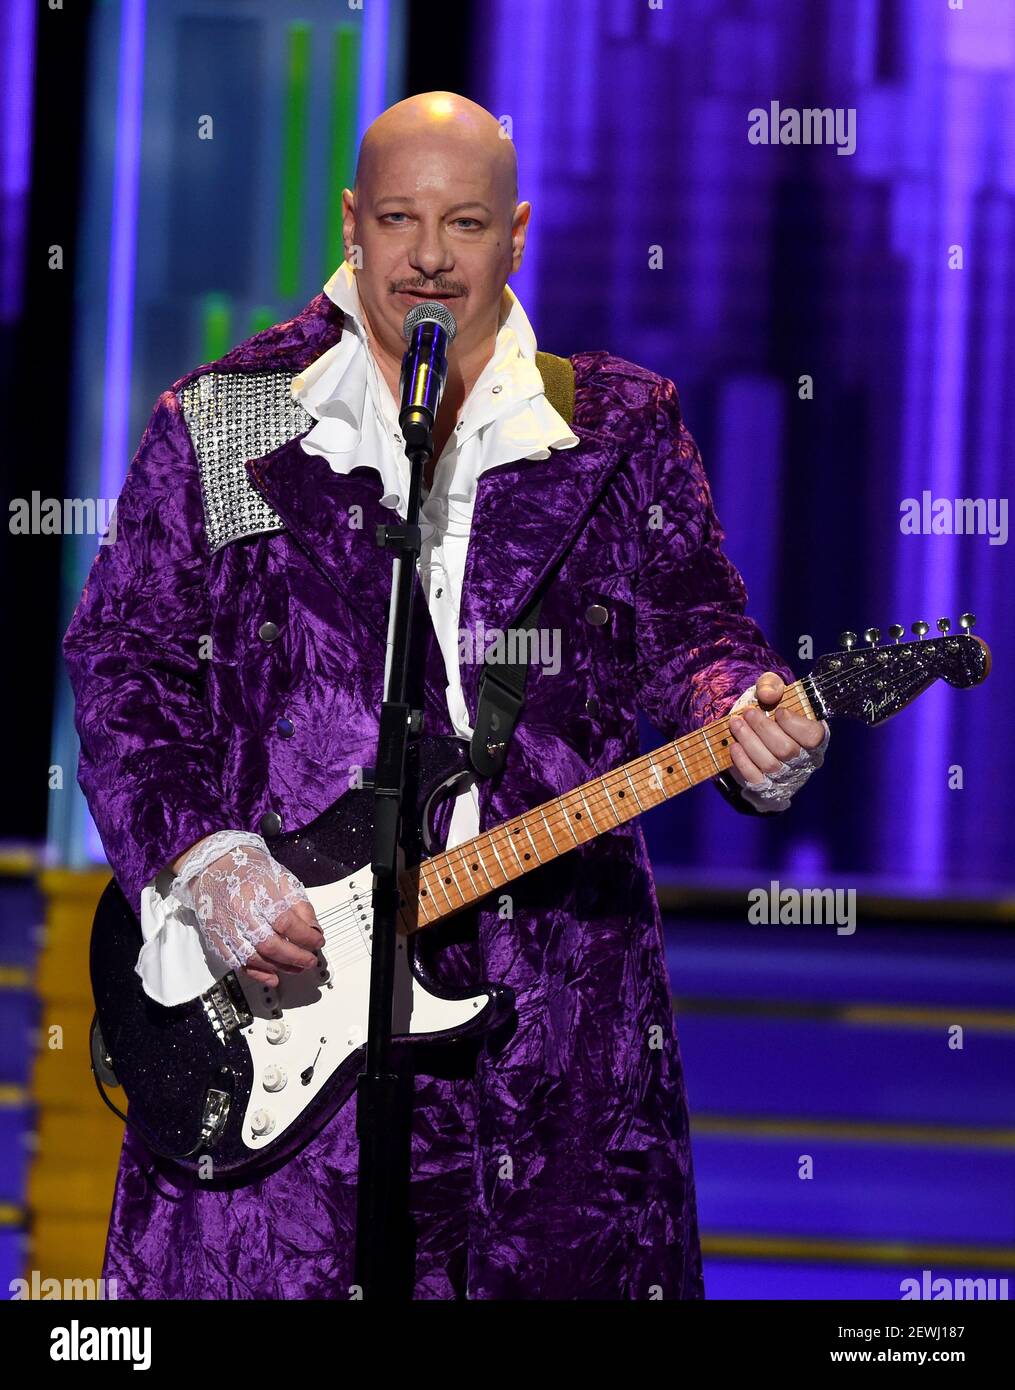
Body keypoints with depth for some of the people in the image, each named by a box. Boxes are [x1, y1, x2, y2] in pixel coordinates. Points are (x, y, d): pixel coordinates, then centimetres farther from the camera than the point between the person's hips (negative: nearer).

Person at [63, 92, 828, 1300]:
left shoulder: (619, 429, 10)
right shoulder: (219, 426, 6)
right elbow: (122, 659, 4)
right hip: (280, 970, -1)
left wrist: (748, 721, -17)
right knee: (275, 1264, -6)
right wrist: (201, 865, -10)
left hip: (555, 962, 2)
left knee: (569, 1267, 2)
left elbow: (691, 630, 8)